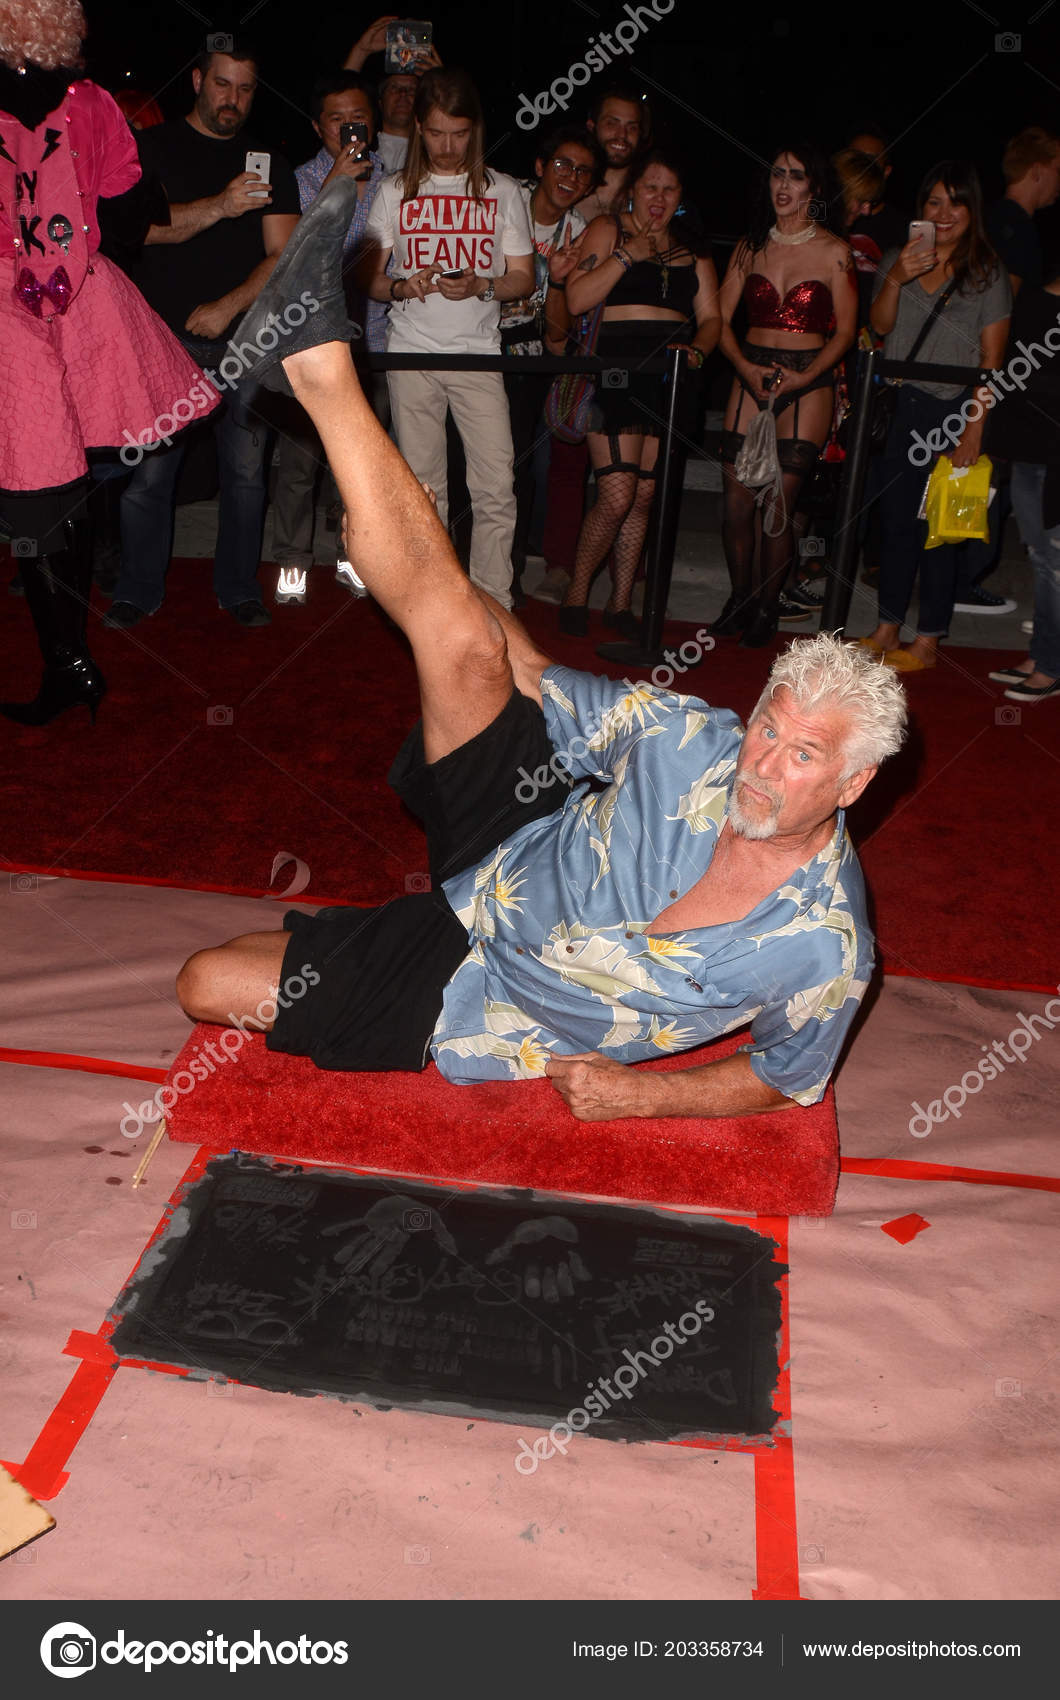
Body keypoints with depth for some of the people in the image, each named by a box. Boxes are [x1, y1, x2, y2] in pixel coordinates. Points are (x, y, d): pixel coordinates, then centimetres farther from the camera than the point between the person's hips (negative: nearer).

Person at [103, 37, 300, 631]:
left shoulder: (270, 163, 13)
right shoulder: (153, 148, 7)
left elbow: (283, 257, 5)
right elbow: (144, 226, -8)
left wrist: (229, 306, -9)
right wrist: (219, 206, -23)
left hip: (244, 338, 2)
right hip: (165, 338, -1)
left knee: (246, 471, 2)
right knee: (149, 471, -3)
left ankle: (239, 588, 15)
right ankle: (139, 591, 10)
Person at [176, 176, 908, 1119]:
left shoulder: (825, 944, -24)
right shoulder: (693, 739, -15)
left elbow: (786, 1075, -6)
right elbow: (534, 683, 0)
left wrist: (641, 1091, -16)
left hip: (476, 1007, -3)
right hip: (507, 859, 3)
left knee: (210, 987, -16)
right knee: (468, 643, -19)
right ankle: (320, 362, -13)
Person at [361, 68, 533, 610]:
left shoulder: (502, 190, 9)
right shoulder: (396, 191, 10)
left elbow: (523, 278, 8)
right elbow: (368, 278, 11)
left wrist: (480, 286, -12)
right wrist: (402, 286, -11)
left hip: (478, 352, -1)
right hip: (410, 352, 1)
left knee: (496, 488, -10)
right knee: (423, 488, 3)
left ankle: (493, 606, -1)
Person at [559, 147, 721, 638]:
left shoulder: (693, 251, 19)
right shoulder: (607, 230, 5)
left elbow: (710, 317, 12)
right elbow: (577, 299, -7)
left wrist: (696, 349, -9)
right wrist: (627, 256, -12)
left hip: (669, 381, 5)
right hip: (615, 372, -5)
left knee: (644, 499, 6)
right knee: (617, 497, -14)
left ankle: (620, 602, 16)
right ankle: (576, 594, 5)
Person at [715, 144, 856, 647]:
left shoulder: (833, 251, 1)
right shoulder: (751, 246, 11)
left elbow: (844, 331, 0)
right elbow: (721, 318, 8)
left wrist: (803, 378, -14)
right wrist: (745, 367, -9)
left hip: (808, 383, -3)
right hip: (750, 376, 3)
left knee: (779, 502, -8)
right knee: (736, 496, -3)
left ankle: (766, 607, 9)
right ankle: (739, 598, 16)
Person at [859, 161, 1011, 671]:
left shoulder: (988, 273, 0)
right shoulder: (898, 259, 11)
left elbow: (991, 360, -5)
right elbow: (880, 326, 1)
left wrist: (975, 428, -14)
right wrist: (895, 280, -17)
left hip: (951, 410, -4)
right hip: (897, 406, 4)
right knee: (894, 517, 7)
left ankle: (928, 641, 7)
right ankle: (887, 629, 19)